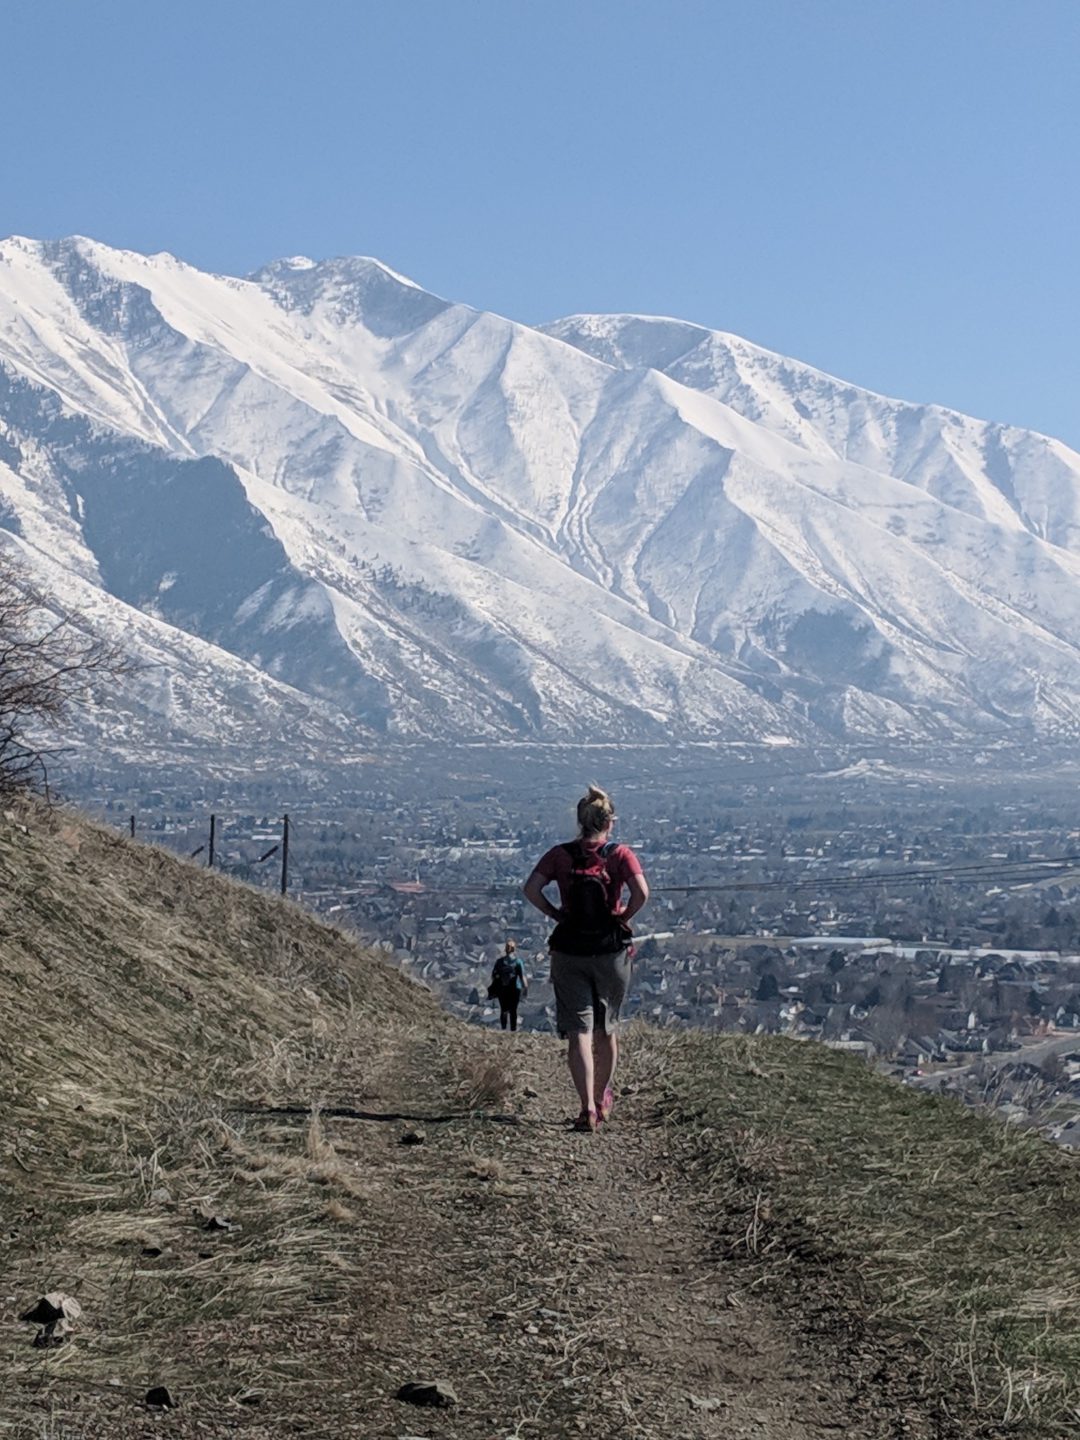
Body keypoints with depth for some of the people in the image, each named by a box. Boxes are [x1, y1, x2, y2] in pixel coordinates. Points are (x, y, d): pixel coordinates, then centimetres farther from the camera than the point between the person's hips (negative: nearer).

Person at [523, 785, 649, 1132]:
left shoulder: (560, 855, -1)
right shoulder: (620, 854, -5)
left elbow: (531, 889, -13)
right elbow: (641, 892, -20)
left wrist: (555, 914, -1)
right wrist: (624, 916, -4)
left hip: (569, 952, 0)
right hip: (612, 951, 0)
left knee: (578, 1031, 0)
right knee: (606, 1029, 18)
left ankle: (588, 1108, -13)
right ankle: (602, 1098, 34)